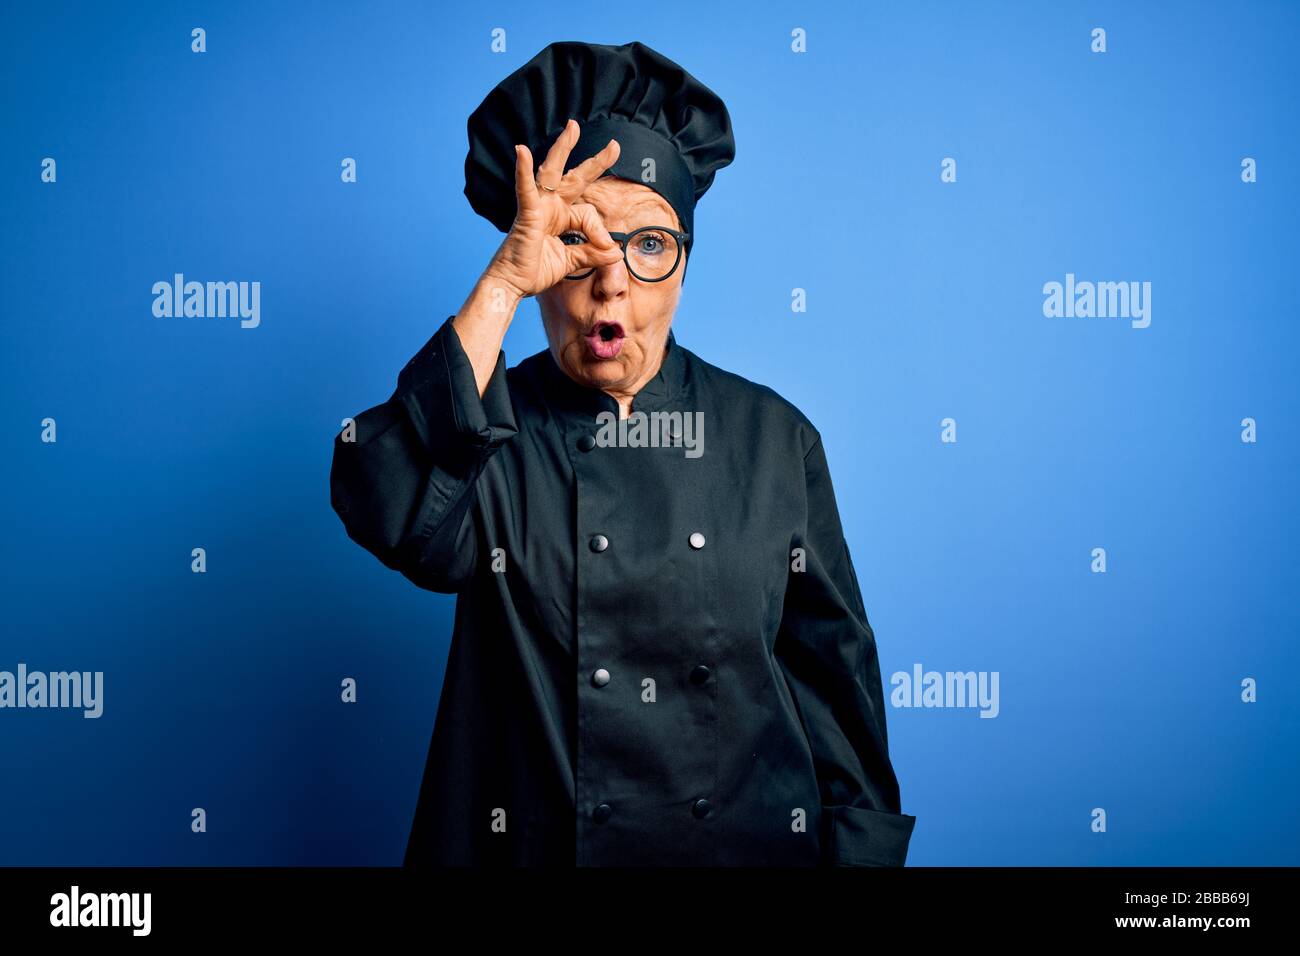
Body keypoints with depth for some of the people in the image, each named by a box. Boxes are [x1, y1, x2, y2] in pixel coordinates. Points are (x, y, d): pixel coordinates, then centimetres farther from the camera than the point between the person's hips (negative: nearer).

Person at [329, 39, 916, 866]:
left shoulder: (773, 439, -2)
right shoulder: (484, 433, -7)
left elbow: (834, 669, 2)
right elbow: (393, 518, -30)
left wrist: (860, 846, 1)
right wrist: (502, 284, -30)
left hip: (754, 838, 2)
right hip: (533, 843, -1)